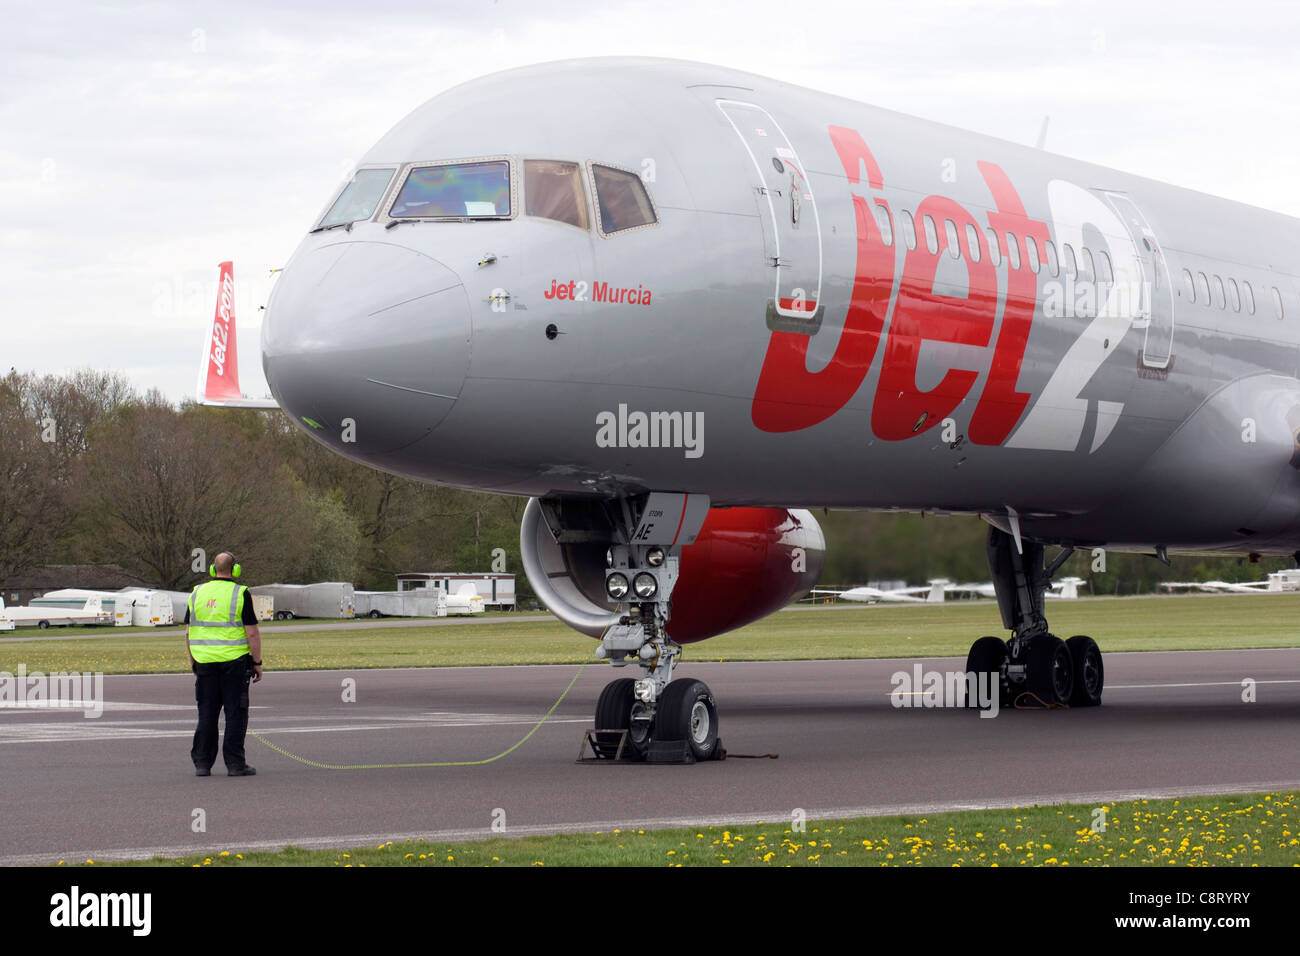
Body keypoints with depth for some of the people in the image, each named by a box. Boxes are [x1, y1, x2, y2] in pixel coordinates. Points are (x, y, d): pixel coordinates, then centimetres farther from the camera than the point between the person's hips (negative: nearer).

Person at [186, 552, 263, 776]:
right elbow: (252, 632, -10)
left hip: (205, 662, 4)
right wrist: (257, 662, -2)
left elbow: (189, 633, 10)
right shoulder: (240, 594, -7)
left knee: (206, 714, 8)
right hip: (234, 661, -4)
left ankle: (202, 764, 7)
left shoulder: (198, 593, 6)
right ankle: (235, 764, 0)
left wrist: (193, 661, 19)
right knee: (235, 713, 2)